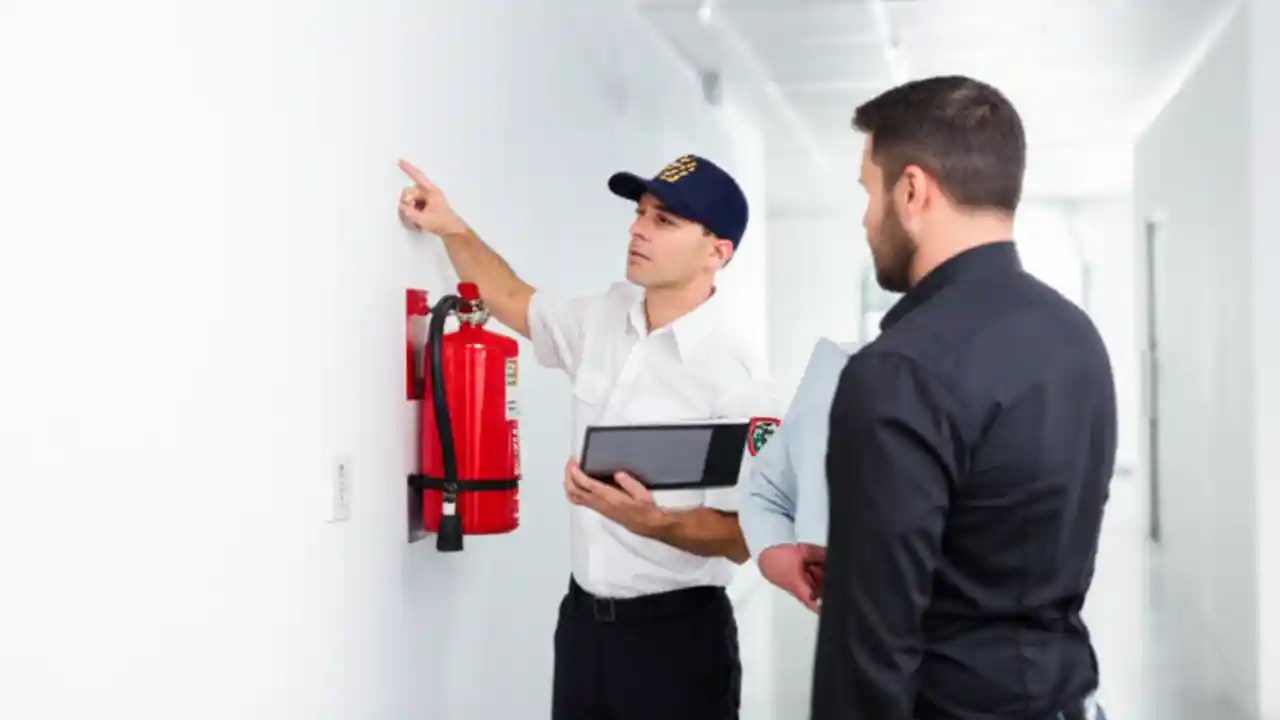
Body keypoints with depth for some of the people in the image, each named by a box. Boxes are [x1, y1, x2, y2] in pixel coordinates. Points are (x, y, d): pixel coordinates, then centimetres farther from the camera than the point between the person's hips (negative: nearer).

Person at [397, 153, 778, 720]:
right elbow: (513, 301, 21)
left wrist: (649, 521, -31)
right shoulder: (603, 320, 4)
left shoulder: (732, 381, -17)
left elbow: (742, 536, -15)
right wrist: (453, 229, 6)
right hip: (583, 615, 6)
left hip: (676, 631, -6)